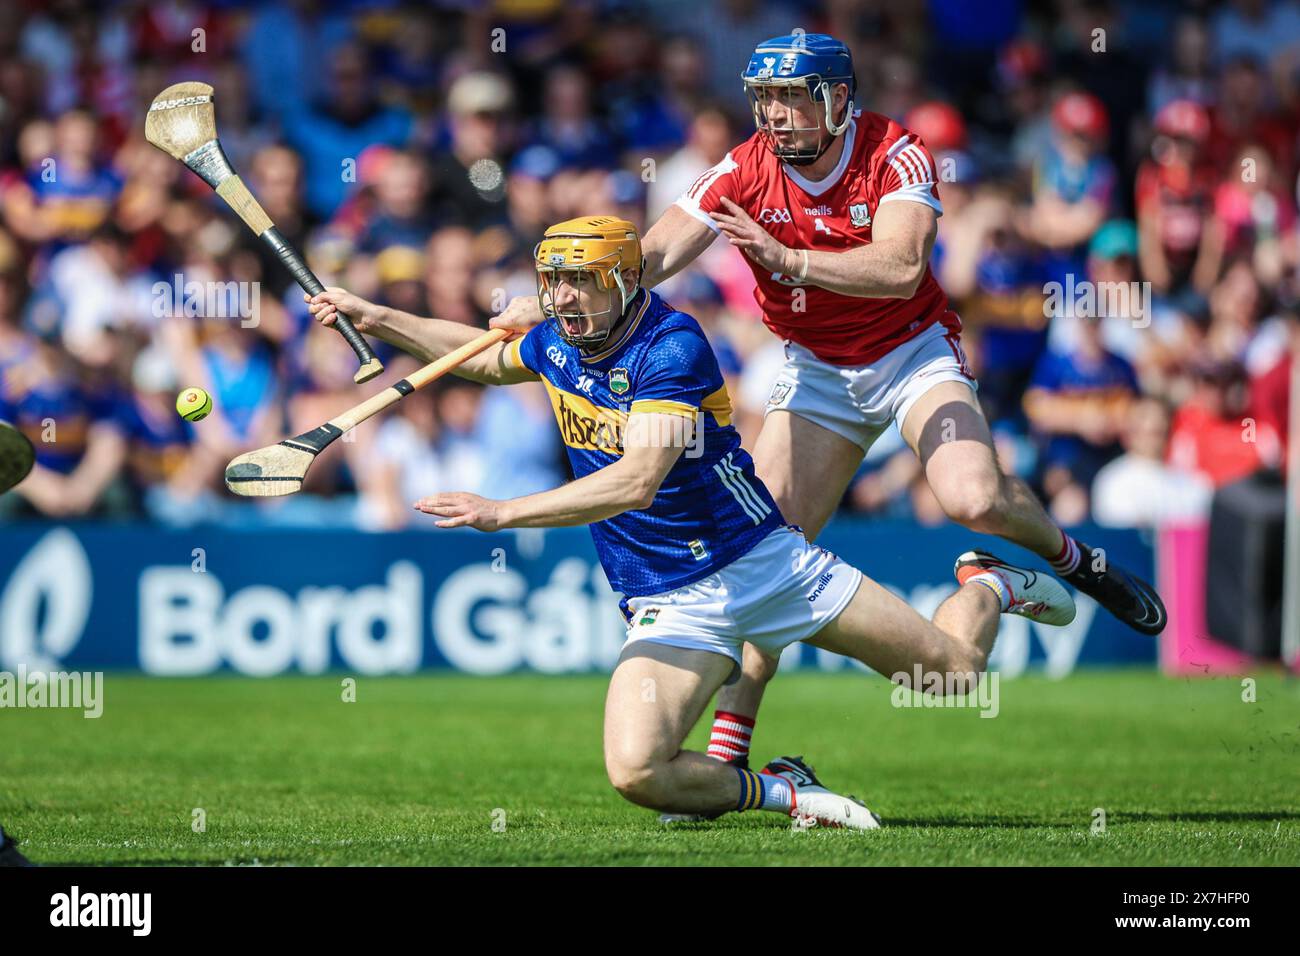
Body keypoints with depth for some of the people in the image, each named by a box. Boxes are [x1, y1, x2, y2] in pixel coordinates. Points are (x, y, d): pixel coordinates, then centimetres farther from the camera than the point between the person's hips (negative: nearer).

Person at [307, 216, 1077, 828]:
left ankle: (988, 586, 36)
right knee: (637, 773, -24)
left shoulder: (673, 344, -21)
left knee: (956, 671, 0)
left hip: (764, 559, -4)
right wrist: (379, 319, 18)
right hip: (670, 605, 4)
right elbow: (484, 357, 27)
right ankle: (781, 792, 2)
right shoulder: (558, 342, 1)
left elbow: (637, 480, -33)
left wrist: (501, 513, -34)